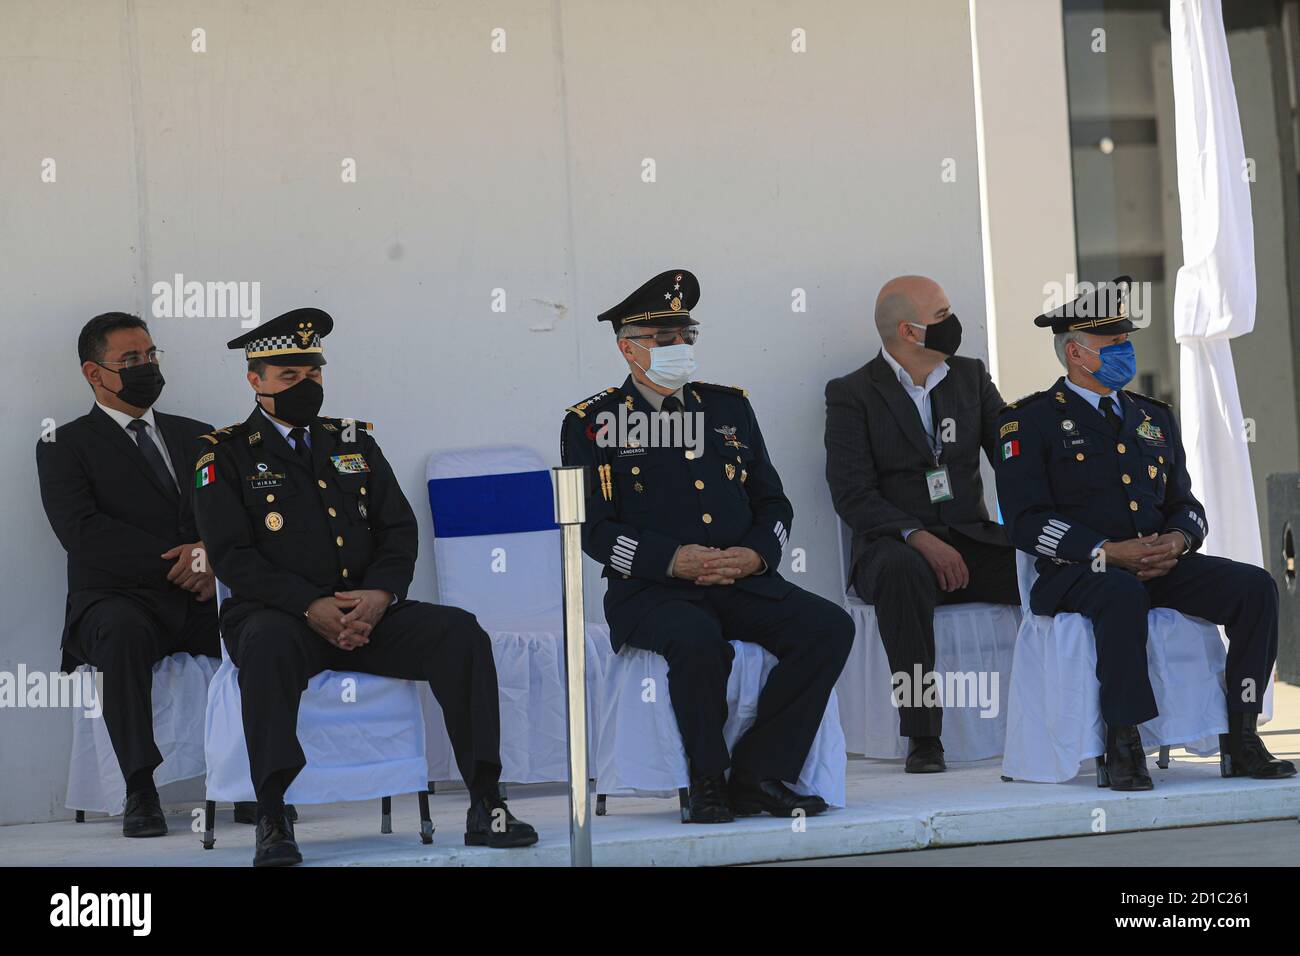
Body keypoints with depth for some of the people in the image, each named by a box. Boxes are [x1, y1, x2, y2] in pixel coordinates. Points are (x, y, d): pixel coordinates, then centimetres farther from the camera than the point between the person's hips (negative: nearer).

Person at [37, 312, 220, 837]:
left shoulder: (197, 436, 23)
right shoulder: (66, 445, 9)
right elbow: (81, 532, -8)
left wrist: (212, 556, -12)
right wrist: (174, 561, -14)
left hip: (203, 602, 3)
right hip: (120, 597, -3)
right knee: (123, 631, -39)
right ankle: (140, 791, -33)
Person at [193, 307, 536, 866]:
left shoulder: (354, 444, 19)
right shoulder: (227, 455, 5)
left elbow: (399, 531, 12)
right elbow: (232, 556, -7)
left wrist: (379, 594, -10)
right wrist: (311, 607, -19)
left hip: (368, 612, 4)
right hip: (279, 614, -4)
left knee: (461, 634, -21)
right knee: (267, 645, -40)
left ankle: (485, 805, -20)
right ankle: (272, 820, -37)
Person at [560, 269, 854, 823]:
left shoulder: (729, 408, 18)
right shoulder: (591, 424, 4)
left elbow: (773, 503, 17)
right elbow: (594, 529, -5)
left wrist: (755, 554, -6)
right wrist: (676, 560, -18)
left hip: (743, 583, 5)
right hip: (651, 590, -5)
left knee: (829, 627, -20)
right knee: (696, 639, -37)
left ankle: (757, 775, -12)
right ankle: (708, 781, -15)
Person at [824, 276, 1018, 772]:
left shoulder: (971, 377, 14)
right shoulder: (852, 394, 0)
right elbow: (852, 495, -9)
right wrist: (918, 538, -23)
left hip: (972, 542, 4)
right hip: (893, 545, -4)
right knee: (903, 570, -39)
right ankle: (923, 735, -33)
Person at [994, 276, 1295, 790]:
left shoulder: (1154, 416, 21)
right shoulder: (1030, 420, 1)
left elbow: (1185, 504, 20)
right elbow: (1026, 520, -8)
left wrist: (1177, 540, -6)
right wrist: (1110, 553, -19)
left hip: (1162, 565, 6)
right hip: (1076, 573, -6)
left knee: (1255, 586, -18)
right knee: (1123, 595, -40)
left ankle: (1240, 739, -15)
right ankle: (1123, 744, -31)